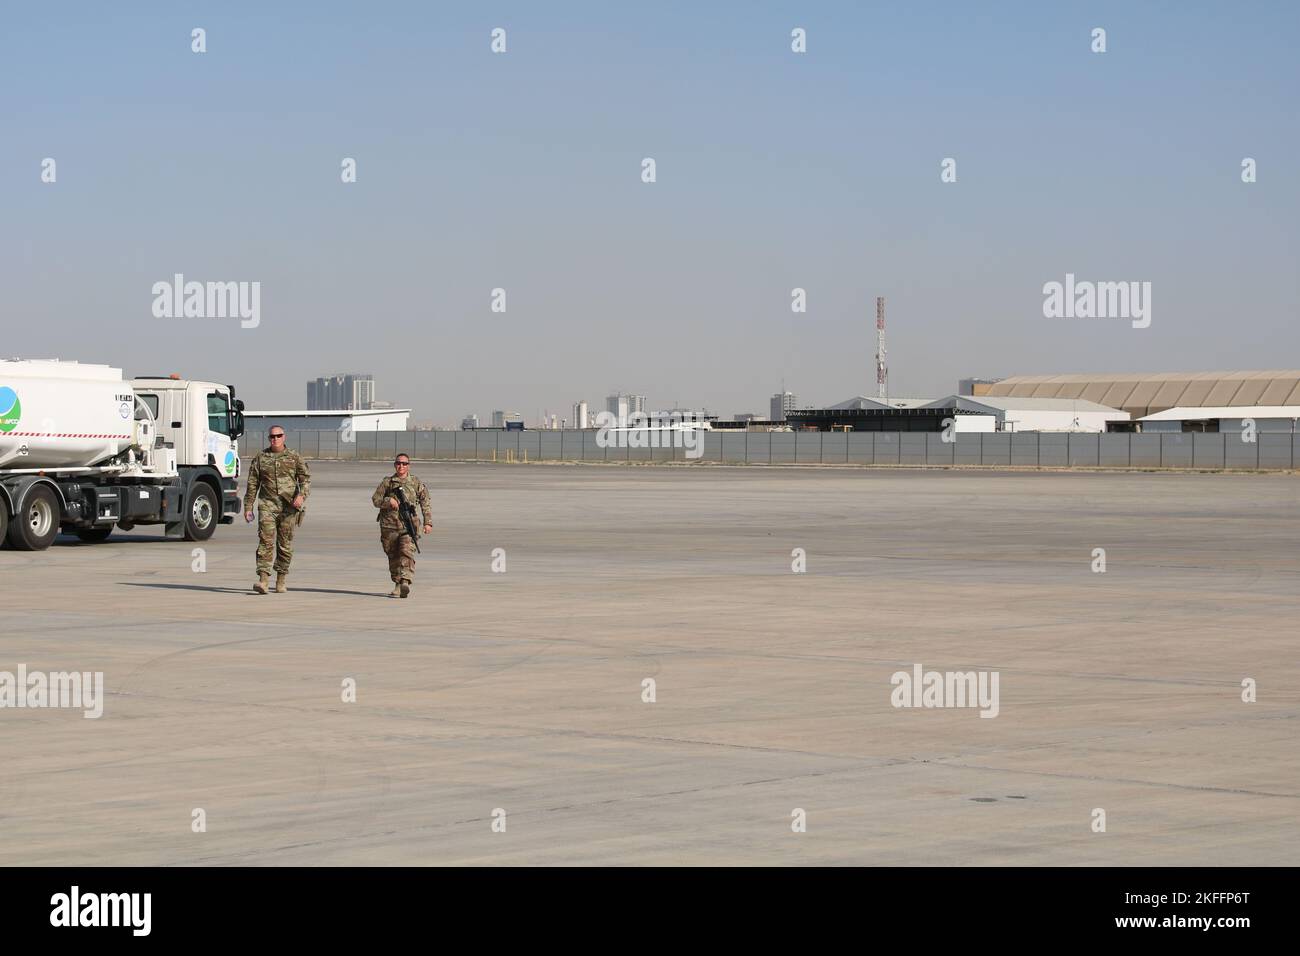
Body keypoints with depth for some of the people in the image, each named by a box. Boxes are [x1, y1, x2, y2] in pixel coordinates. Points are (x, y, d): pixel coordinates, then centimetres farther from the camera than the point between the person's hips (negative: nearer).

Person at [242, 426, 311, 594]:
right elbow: (252, 484, 11)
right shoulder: (261, 457, 8)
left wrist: (301, 495, -17)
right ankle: (262, 580, -20)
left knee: (285, 545, 5)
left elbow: (306, 478, 2)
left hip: (288, 507, 0)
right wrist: (248, 507, 7)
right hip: (267, 505, 0)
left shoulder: (294, 457, 7)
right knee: (265, 541, -13)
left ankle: (281, 581, 16)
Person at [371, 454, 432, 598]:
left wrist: (428, 522, 1)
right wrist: (388, 501, -13)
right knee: (393, 556, 9)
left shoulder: (416, 483, 8)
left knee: (407, 552, -20)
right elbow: (375, 499, 6)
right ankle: (397, 585, 20)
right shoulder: (387, 482, 9)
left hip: (408, 526, -2)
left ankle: (405, 583, -30)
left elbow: (425, 503, 9)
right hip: (389, 526, 2)